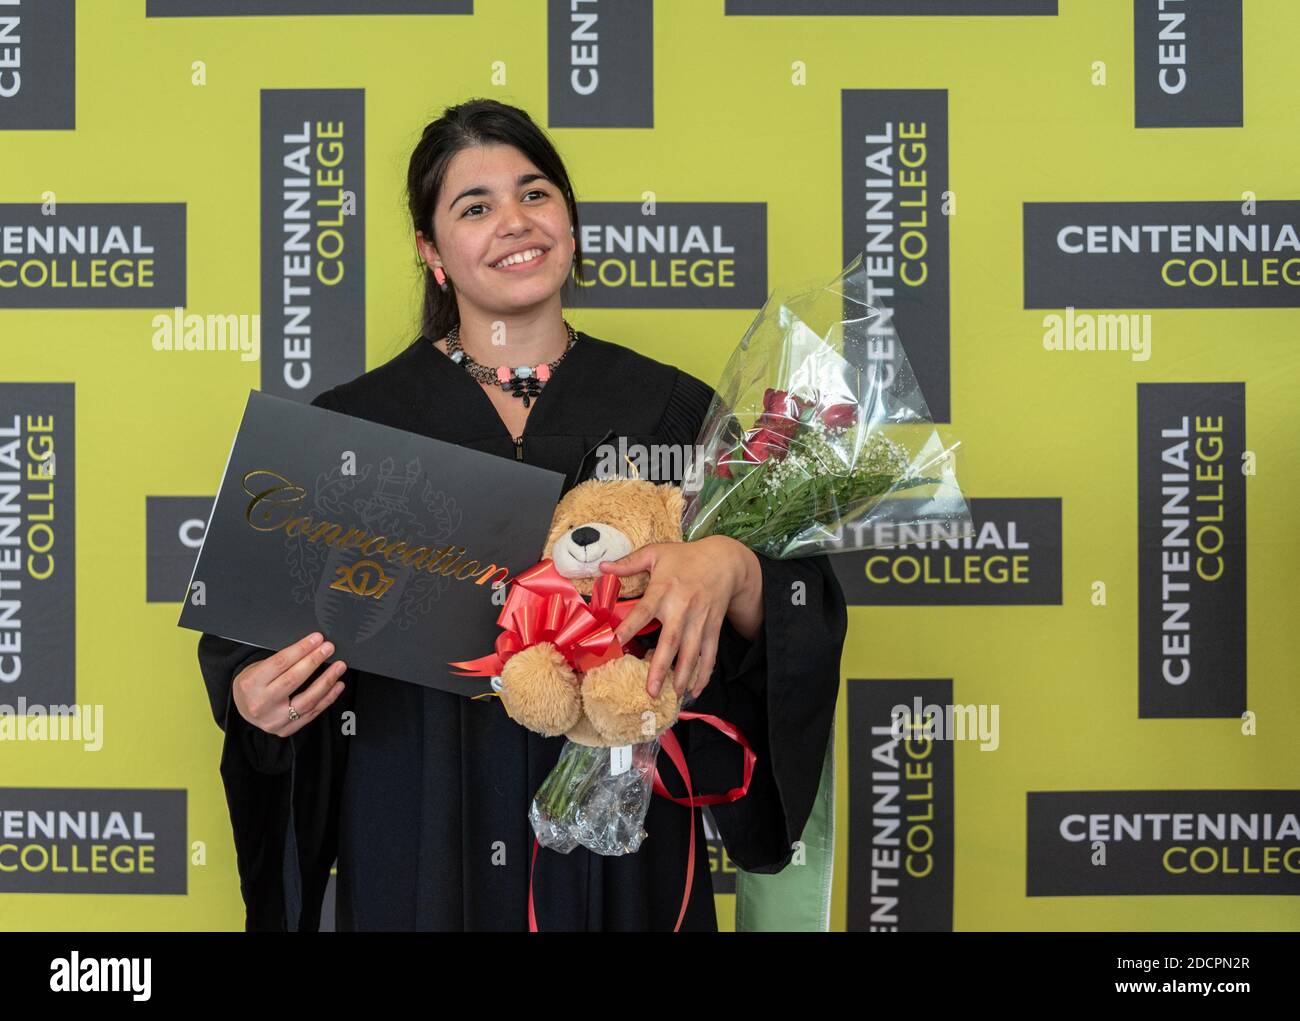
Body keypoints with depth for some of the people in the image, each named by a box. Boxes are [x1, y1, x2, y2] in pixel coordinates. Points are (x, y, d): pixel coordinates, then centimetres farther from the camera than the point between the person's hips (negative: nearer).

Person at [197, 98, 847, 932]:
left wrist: (731, 567, -26)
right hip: (421, 844, 0)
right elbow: (247, 636, 0)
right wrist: (252, 695, -21)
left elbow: (803, 623, -6)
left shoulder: (671, 409, 0)